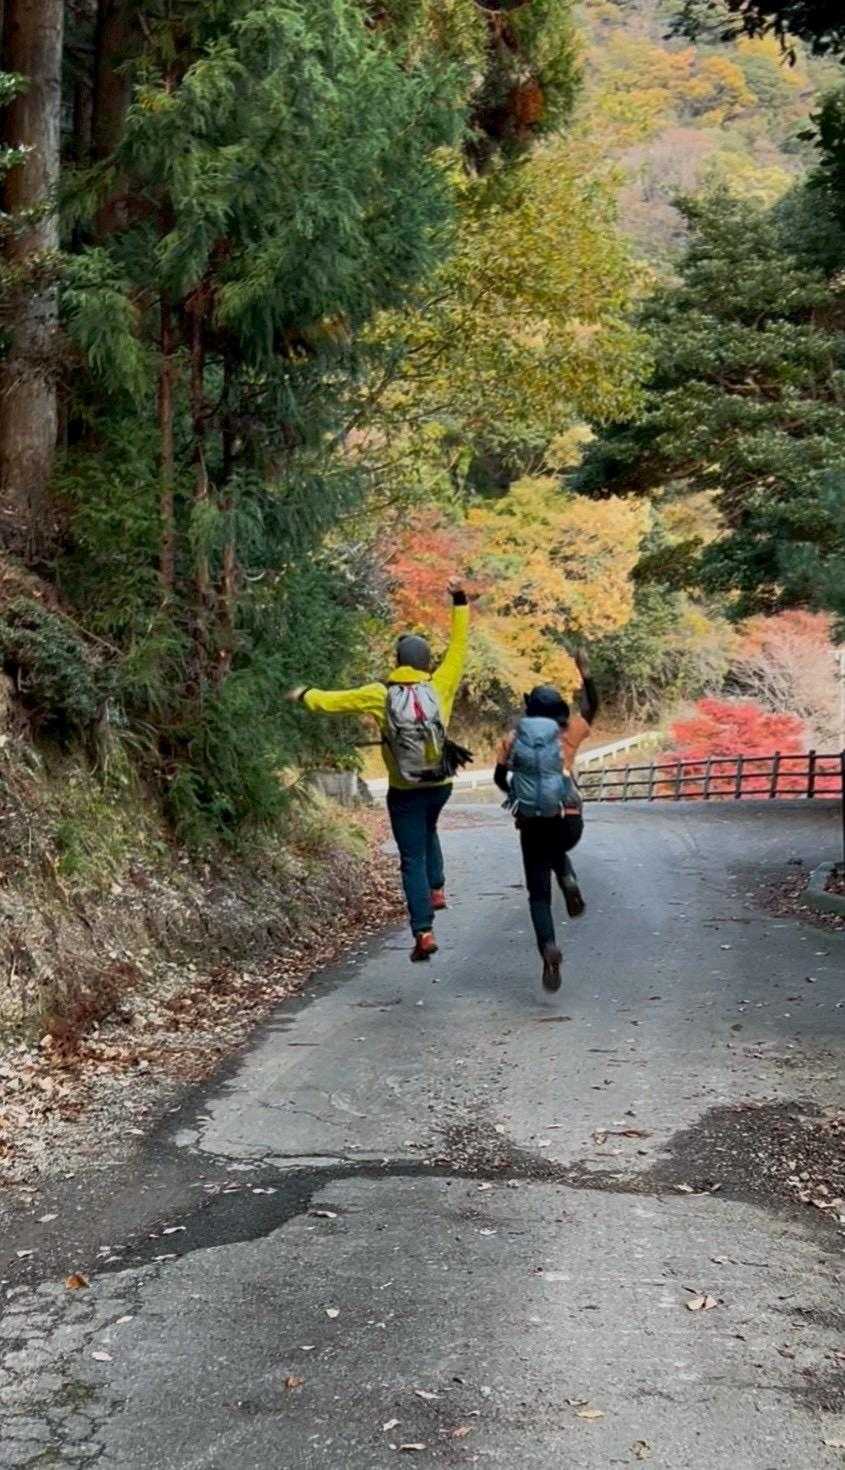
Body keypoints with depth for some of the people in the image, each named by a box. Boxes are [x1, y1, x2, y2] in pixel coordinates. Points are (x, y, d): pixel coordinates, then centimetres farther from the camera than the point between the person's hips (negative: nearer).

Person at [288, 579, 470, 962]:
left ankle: (423, 932, -6)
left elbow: (332, 701, -2)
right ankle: (436, 889, 23)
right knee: (427, 830, 34)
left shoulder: (380, 695, -10)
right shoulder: (440, 687, -8)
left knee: (413, 860, 2)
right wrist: (459, 601, 5)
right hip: (440, 786, 2)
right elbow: (458, 647, 0)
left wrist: (305, 695, 18)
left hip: (405, 791, -2)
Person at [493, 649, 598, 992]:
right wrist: (585, 673, 19)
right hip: (568, 822, 1)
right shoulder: (568, 733, 1)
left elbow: (499, 777, 6)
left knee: (539, 893, 8)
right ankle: (568, 880, 4)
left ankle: (549, 947, -17)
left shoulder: (514, 738, 2)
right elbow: (591, 708, 16)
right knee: (556, 851, 37)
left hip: (532, 824, -1)